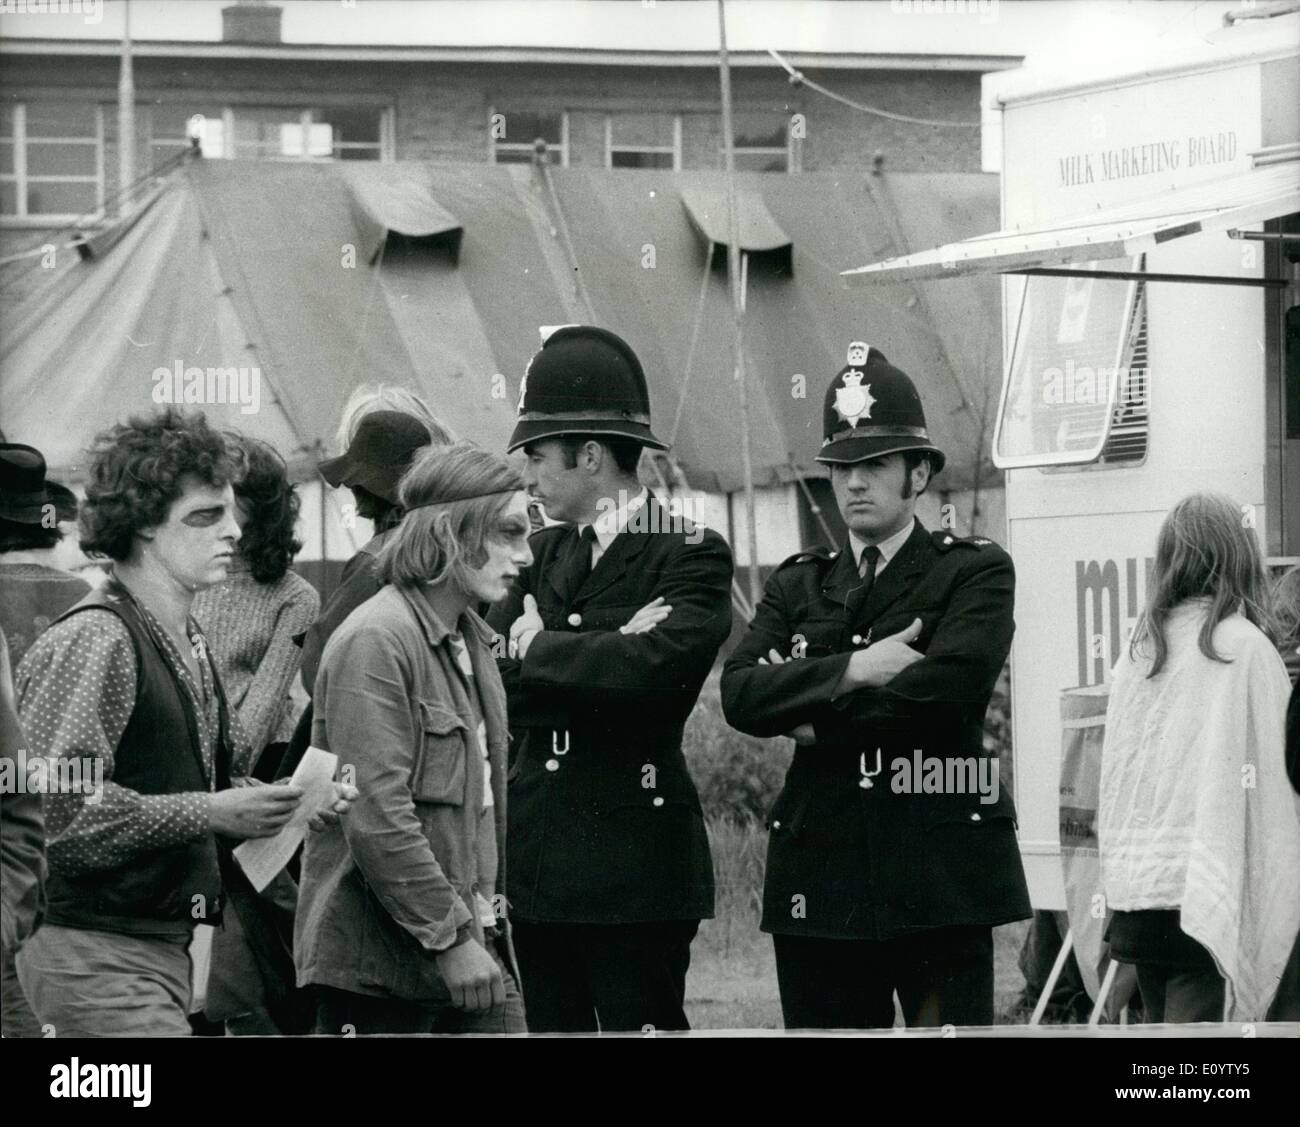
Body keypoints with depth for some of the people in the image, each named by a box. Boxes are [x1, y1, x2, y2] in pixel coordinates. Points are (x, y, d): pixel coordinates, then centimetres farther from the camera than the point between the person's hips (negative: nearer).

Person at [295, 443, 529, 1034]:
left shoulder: (470, 640, 15)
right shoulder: (376, 641, -14)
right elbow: (377, 817, -20)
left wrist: (488, 915, 16)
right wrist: (452, 938, -20)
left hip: (474, 946, 8)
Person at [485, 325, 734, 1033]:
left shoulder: (691, 558, -5)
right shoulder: (541, 555, 16)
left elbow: (649, 667, -23)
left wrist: (537, 648, -8)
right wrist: (594, 659, -11)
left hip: (636, 868, -7)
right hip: (538, 864, 7)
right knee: (552, 1024, 8)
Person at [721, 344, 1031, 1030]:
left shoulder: (975, 572, 4)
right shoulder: (797, 585, 16)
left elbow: (951, 684, -14)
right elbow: (740, 693, 0)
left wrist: (818, 718, -6)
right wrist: (851, 671, -14)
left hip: (939, 869, -4)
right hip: (823, 876, 4)